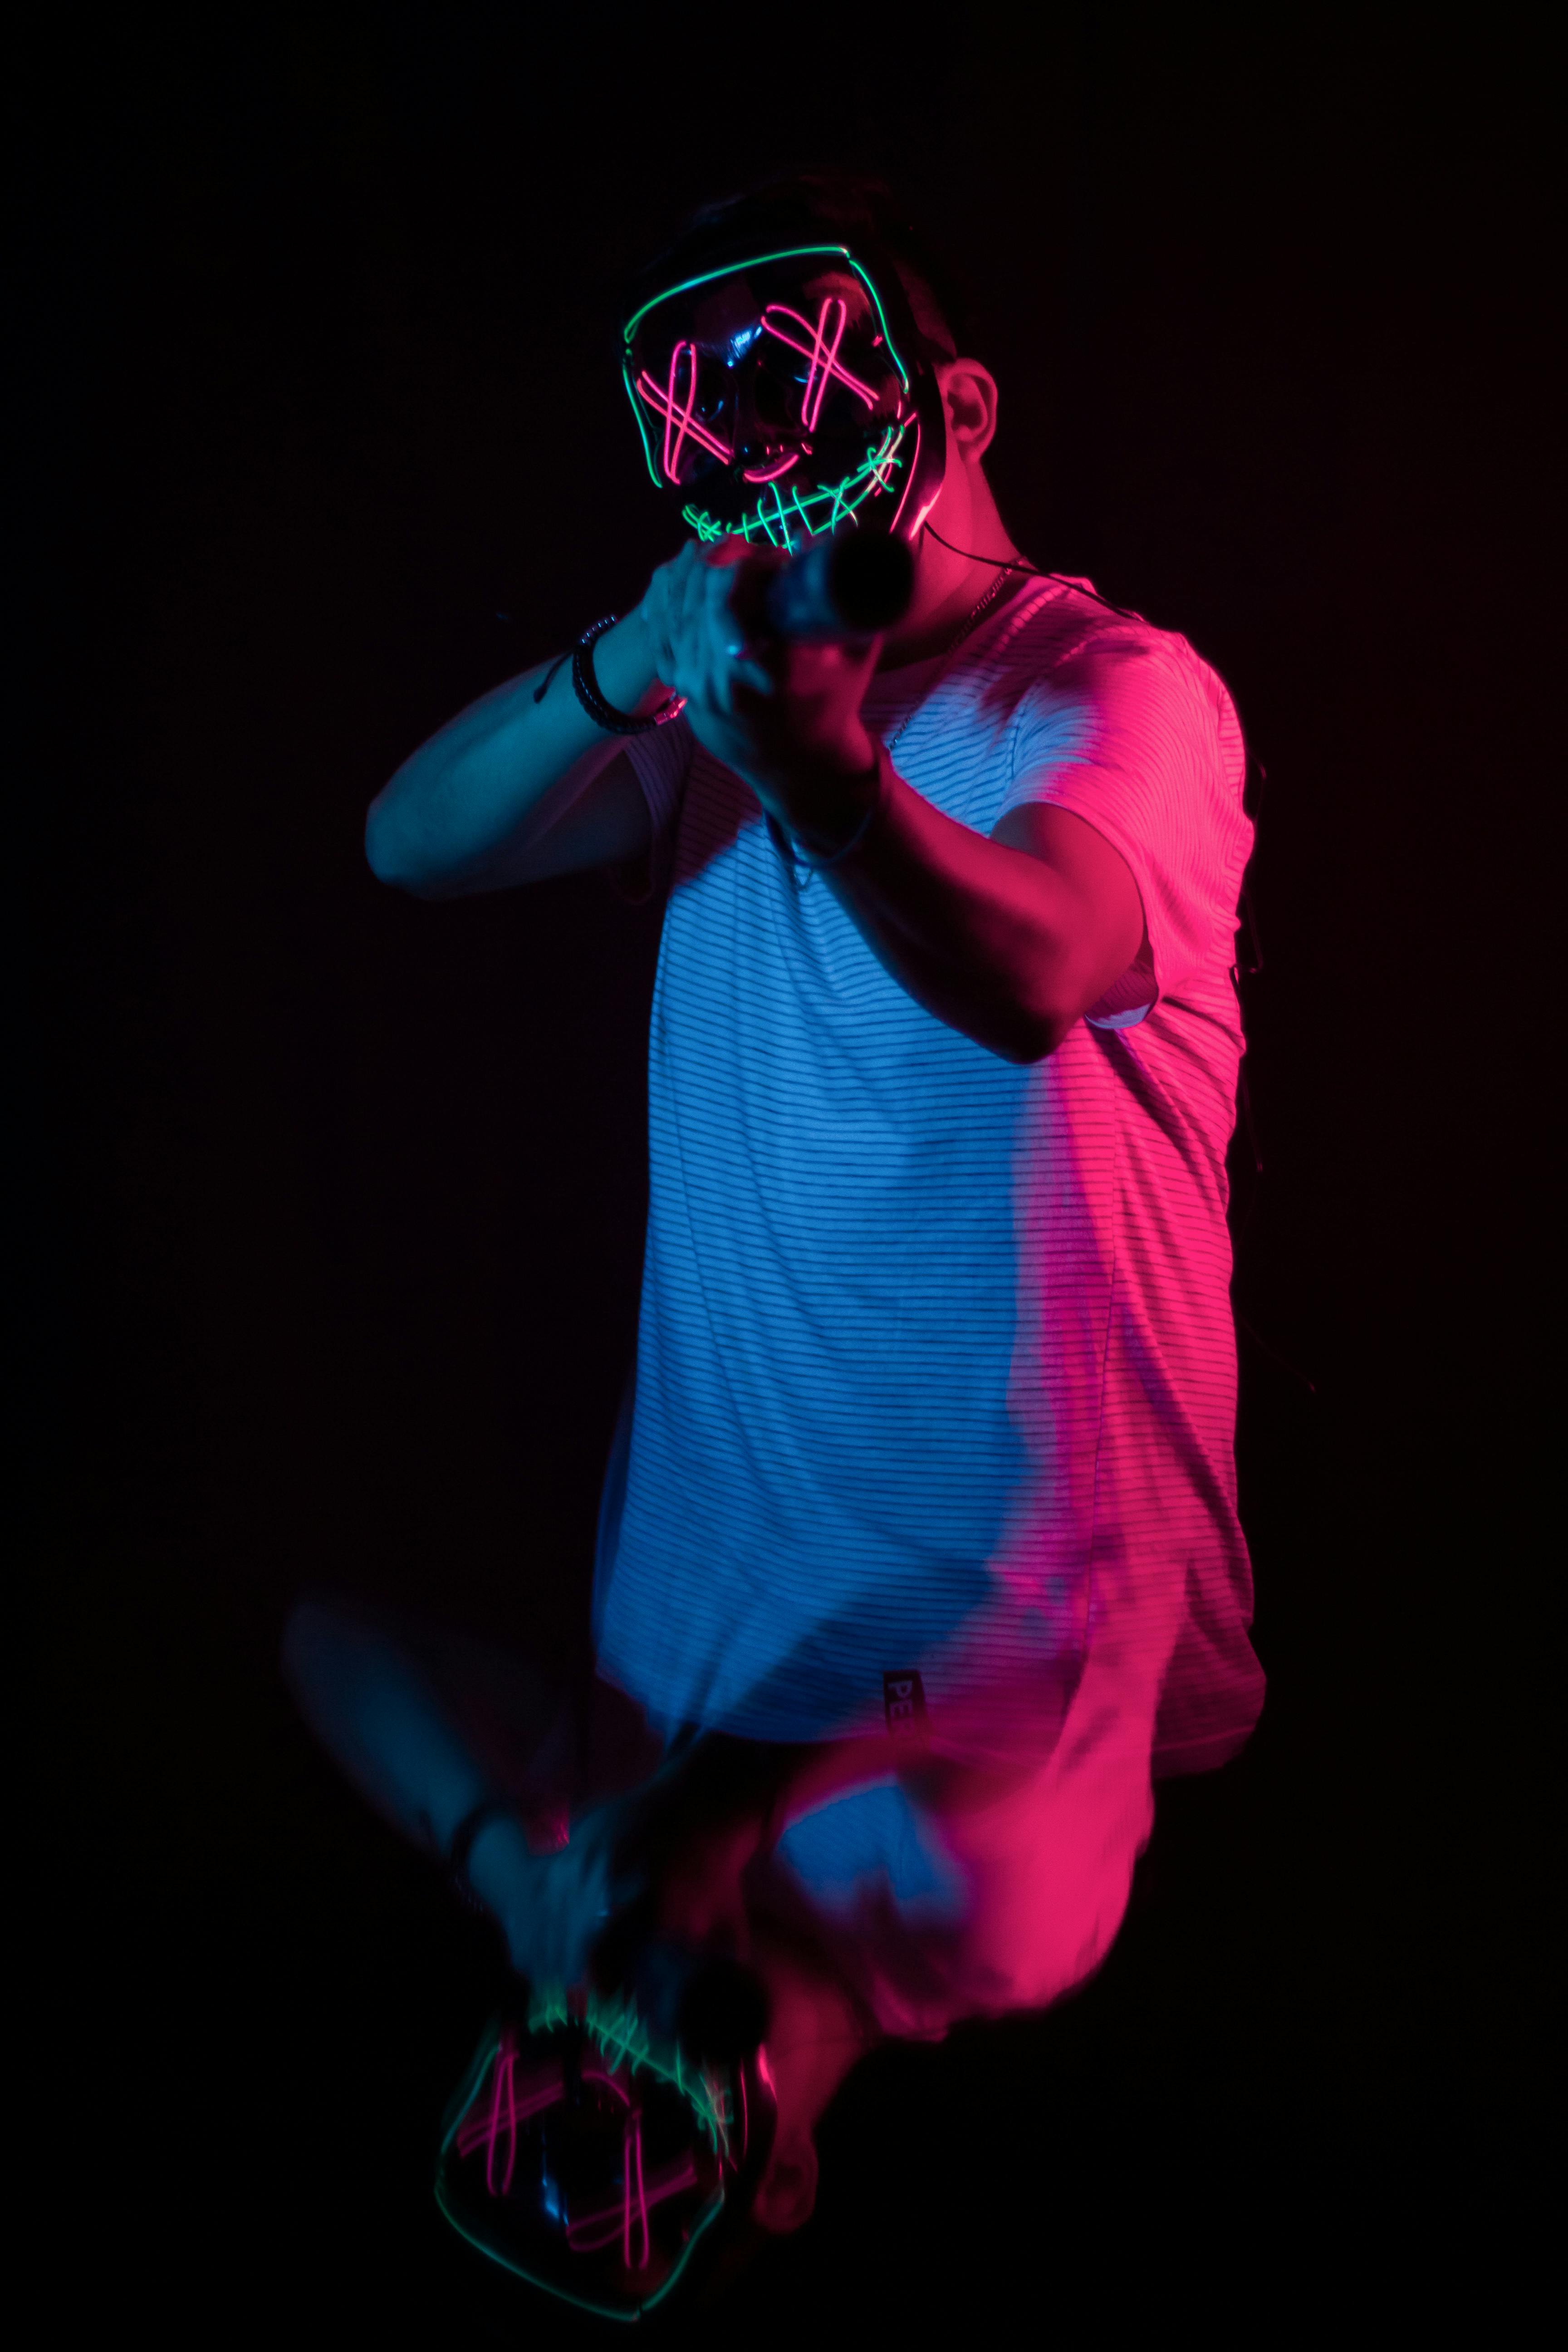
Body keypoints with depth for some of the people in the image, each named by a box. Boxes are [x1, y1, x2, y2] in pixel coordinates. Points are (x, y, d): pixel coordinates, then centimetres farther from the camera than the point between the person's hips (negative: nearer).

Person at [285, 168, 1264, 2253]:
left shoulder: (1120, 696, -15)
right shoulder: (717, 709, 5)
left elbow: (1025, 966, -37)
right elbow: (414, 847, -7)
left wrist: (803, 750, -59)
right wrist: (629, 663, -28)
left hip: (1016, 1604, -6)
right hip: (721, 1549, 6)